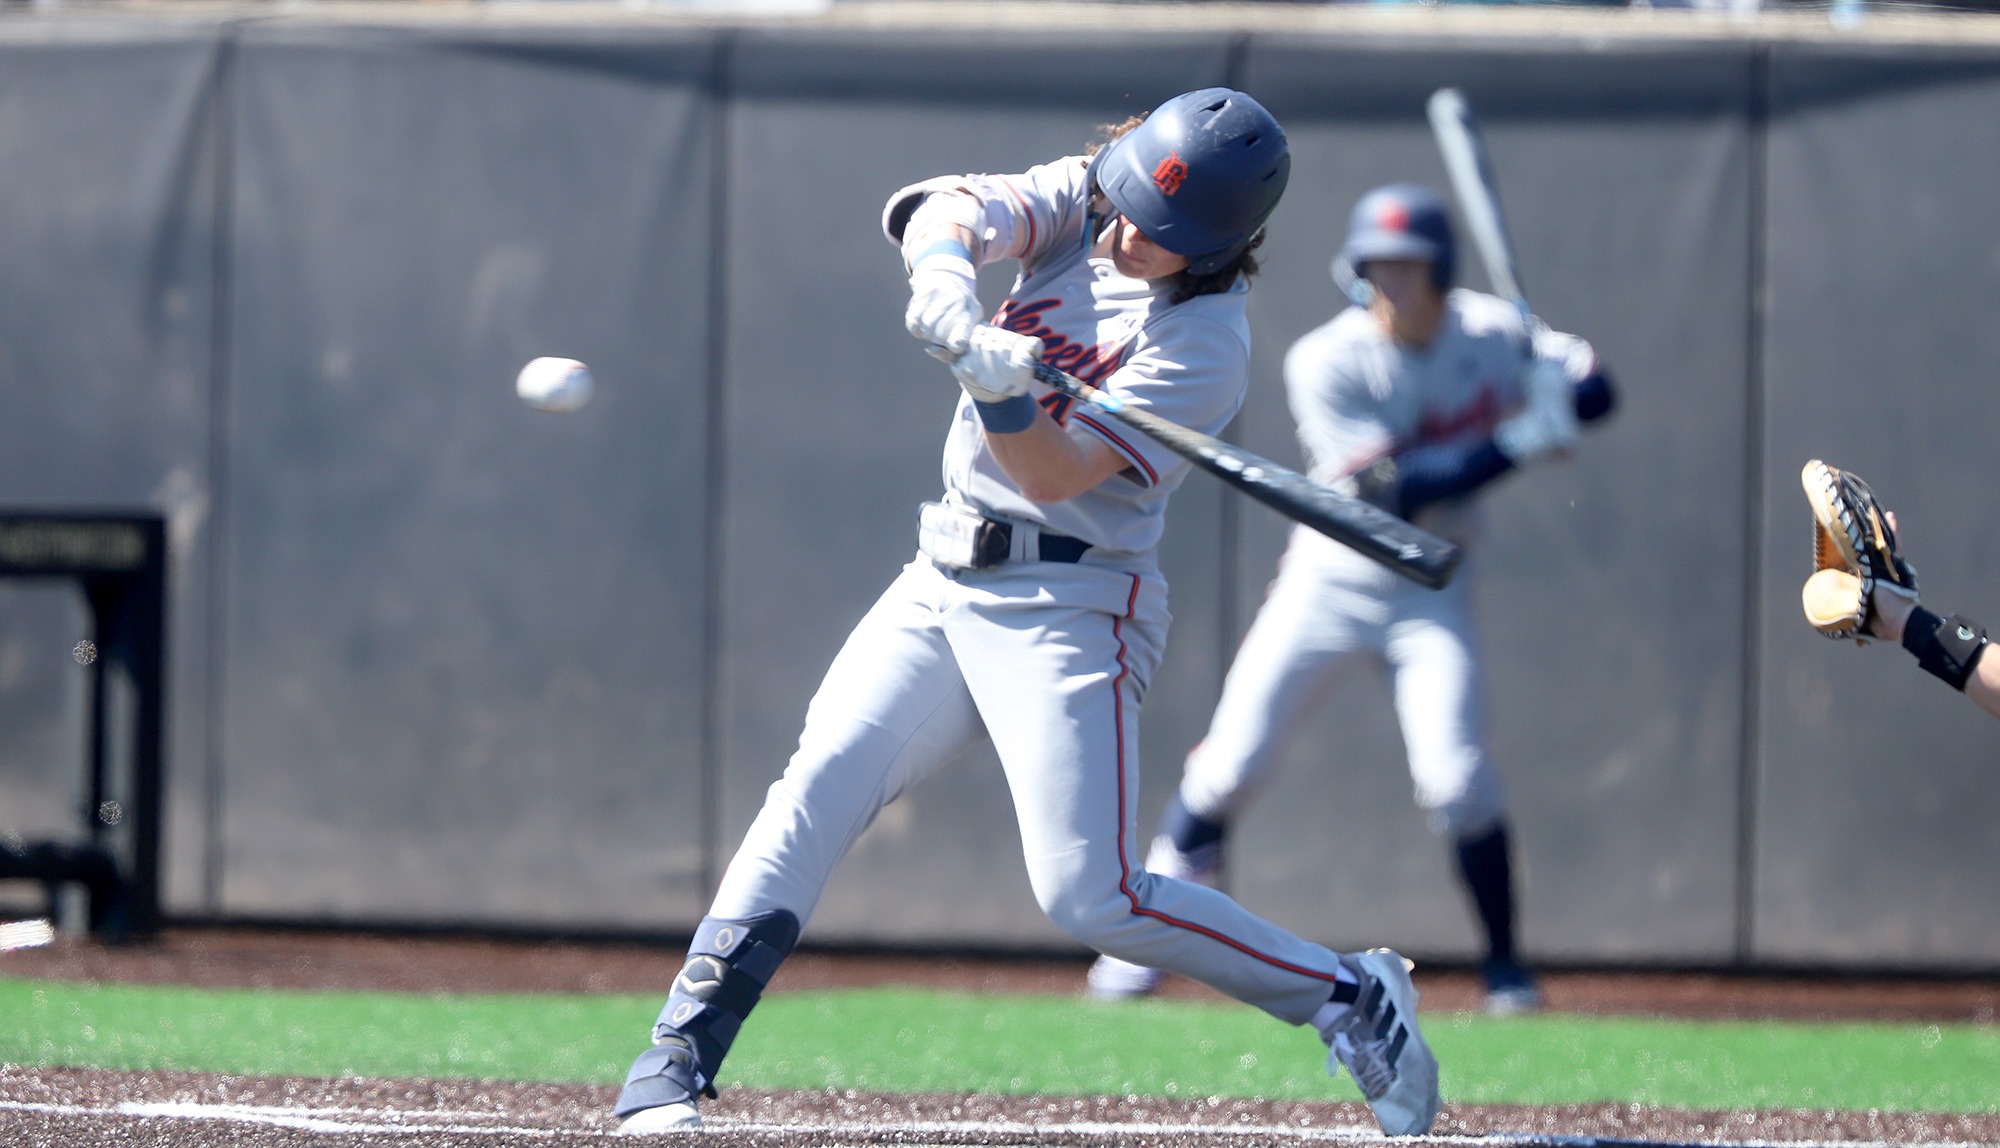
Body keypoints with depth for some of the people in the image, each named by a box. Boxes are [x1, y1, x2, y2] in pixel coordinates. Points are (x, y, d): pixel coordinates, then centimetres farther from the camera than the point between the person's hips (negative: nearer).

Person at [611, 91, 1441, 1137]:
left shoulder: (1205, 345, -17)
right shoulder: (1082, 203, 1)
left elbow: (1054, 473, -22)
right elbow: (949, 207, -15)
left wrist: (1003, 391, -41)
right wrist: (946, 281, -37)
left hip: (1067, 608, -6)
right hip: (947, 578, 6)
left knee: (1090, 898, -13)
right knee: (817, 786, -10)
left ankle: (1353, 998, 4)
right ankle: (674, 1064, -11)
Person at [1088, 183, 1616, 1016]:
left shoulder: (1491, 335, -9)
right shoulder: (1326, 364, -20)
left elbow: (1595, 389, -1)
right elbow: (1395, 489, -27)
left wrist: (1561, 397, -25)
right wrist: (1518, 442, -35)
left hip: (1432, 590, 1)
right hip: (1331, 580, -1)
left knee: (1456, 779, -13)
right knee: (1230, 764, -3)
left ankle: (1505, 962, 4)